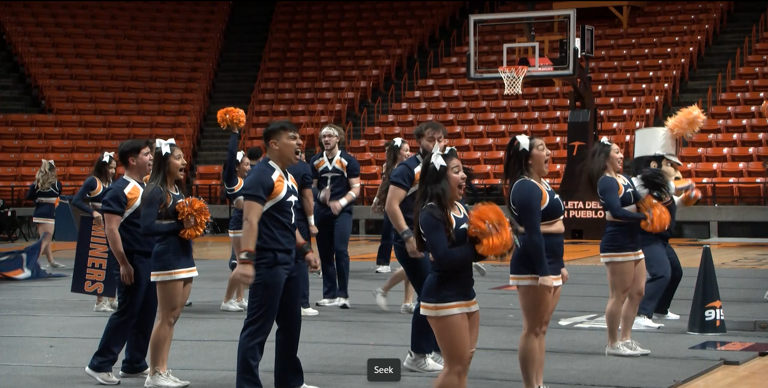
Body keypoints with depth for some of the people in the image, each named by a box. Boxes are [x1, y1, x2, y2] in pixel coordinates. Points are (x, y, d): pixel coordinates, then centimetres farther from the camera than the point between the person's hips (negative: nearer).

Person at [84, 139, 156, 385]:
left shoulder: (145, 188, 14)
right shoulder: (119, 191, -14)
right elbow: (111, 229, -19)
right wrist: (124, 264, -21)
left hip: (150, 259, 9)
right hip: (133, 261, -9)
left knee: (147, 312, 11)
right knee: (126, 313, -5)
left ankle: (134, 364, 20)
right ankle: (99, 365, 3)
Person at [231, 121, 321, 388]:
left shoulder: (288, 177, 15)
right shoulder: (261, 175, -16)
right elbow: (250, 220, -25)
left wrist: (305, 250, 19)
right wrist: (246, 259, -34)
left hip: (288, 262, 10)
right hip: (268, 262, -10)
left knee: (291, 324, 18)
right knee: (258, 328, -5)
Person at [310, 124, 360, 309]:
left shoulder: (348, 161, -3)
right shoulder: (315, 161, 7)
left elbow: (356, 189, -5)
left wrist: (341, 202, -19)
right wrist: (320, 196, -11)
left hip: (342, 211, -4)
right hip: (321, 211, 4)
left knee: (340, 250, -15)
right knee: (324, 253, 6)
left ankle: (343, 294, -7)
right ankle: (330, 294, 15)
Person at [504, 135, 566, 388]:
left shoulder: (542, 184, 16)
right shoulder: (526, 188, -15)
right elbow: (532, 233, -22)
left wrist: (559, 266, 22)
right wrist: (543, 273, -25)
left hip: (550, 264, 10)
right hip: (533, 267, -10)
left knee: (541, 328, 13)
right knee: (533, 329, -6)